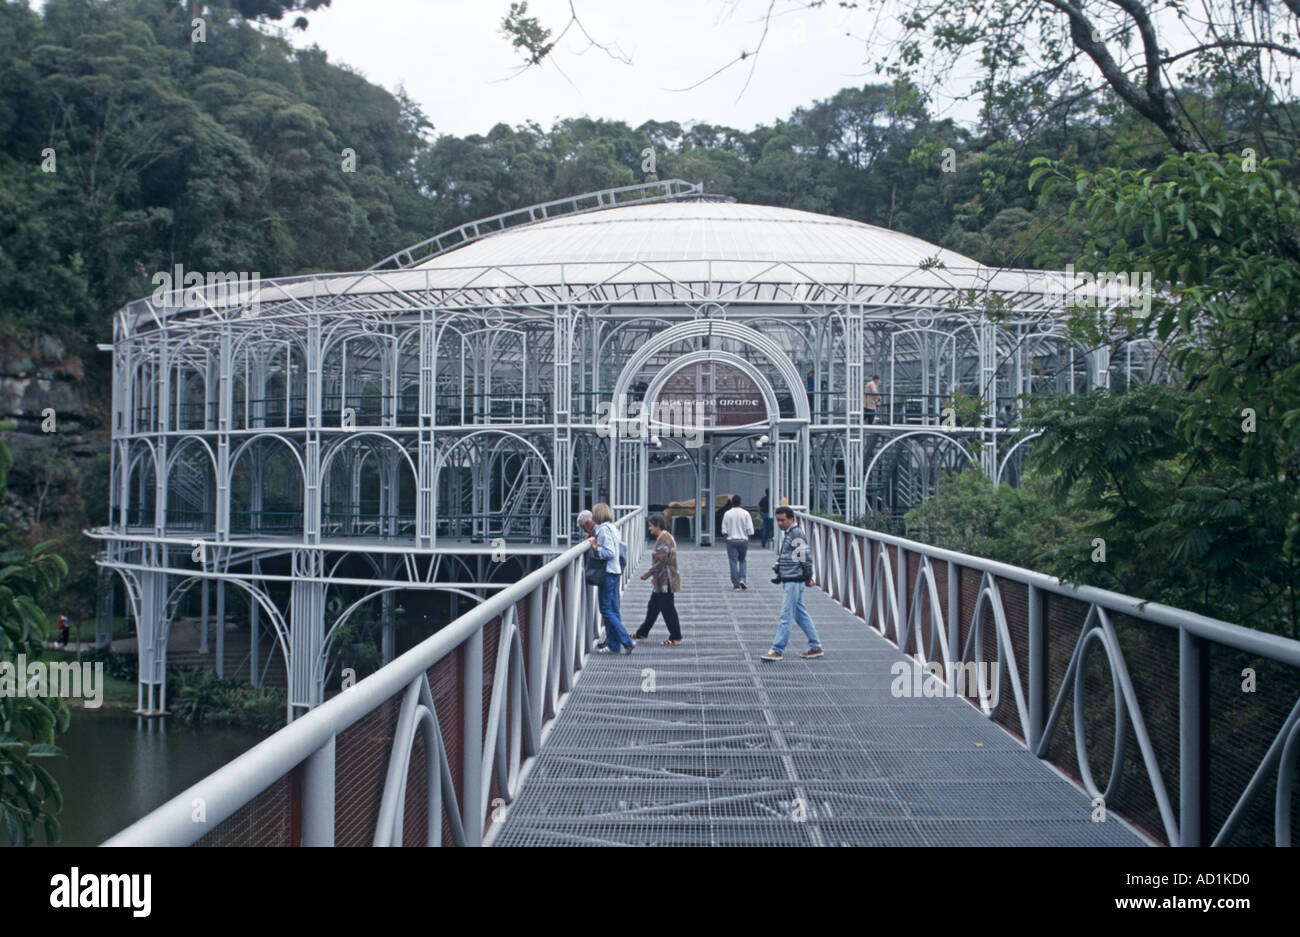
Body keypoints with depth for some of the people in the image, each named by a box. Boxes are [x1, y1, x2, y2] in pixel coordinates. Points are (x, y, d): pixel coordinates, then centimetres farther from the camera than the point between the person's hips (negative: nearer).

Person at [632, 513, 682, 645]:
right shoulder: (666, 537, 14)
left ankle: (676, 638, 4)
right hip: (662, 581, 11)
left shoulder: (664, 539, -19)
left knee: (668, 609, -3)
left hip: (664, 581, -11)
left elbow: (661, 561, -23)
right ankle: (642, 634, 25)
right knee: (653, 607, 16)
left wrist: (648, 574, -16)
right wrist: (651, 574, 20)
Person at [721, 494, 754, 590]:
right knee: (742, 561, 19)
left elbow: (724, 530, -3)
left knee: (733, 562, 0)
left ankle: (736, 585, -3)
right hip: (743, 540, 1)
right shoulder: (745, 513, -2)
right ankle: (742, 579, 0)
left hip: (731, 540, -1)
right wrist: (748, 541, 7)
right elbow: (749, 530, -2)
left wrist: (726, 540, 5)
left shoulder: (727, 514, -2)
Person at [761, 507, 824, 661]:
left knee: (786, 616, -8)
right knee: (801, 615, 13)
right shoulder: (788, 534, 16)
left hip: (794, 581, -10)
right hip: (788, 580, 10)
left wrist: (807, 577, -13)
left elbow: (804, 558, -16)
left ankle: (777, 650, -7)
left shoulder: (796, 535, -14)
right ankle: (815, 647, 19)